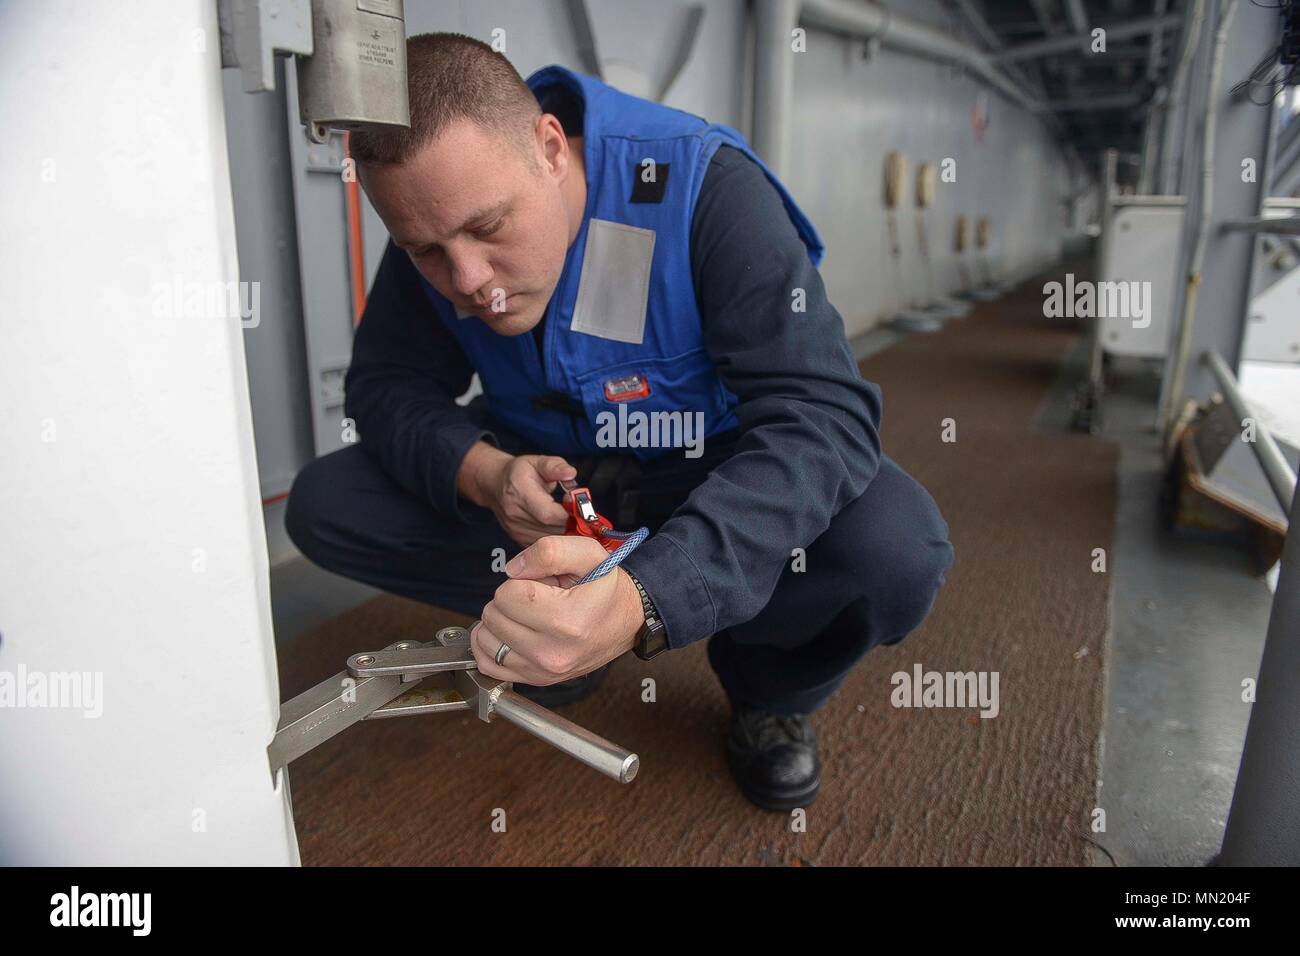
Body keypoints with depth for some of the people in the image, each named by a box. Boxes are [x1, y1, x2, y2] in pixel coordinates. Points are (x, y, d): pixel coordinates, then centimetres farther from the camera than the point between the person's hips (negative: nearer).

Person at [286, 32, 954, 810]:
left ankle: (769, 692, 1)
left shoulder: (704, 189, -28)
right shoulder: (440, 216, -13)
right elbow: (387, 386, -7)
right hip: (547, 472, 4)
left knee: (901, 549, -33)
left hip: (714, 472, -3)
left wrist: (643, 603, -52)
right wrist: (482, 472, -32)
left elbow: (821, 414, -36)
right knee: (324, 506, -15)